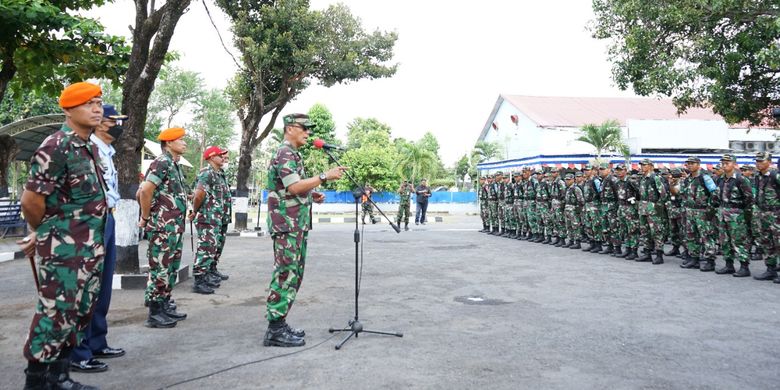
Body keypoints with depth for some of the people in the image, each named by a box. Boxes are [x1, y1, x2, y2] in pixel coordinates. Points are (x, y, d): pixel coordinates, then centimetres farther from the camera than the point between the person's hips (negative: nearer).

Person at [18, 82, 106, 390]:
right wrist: (42, 232, 3)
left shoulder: (90, 147, 12)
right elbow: (31, 201, -16)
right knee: (56, 315, -1)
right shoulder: (56, 147, -15)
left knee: (78, 313, 14)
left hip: (91, 247, 8)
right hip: (64, 249, -8)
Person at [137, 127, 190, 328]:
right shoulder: (161, 162, -14)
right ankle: (155, 313, 4)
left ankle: (165, 306, 25)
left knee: (171, 268, 15)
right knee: (159, 269, -3)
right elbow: (145, 190, -23)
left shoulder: (174, 164, 15)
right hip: (162, 227, -10)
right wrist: (146, 217, -14)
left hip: (174, 227, 10)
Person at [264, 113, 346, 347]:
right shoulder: (285, 154, -12)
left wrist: (312, 195, 13)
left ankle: (280, 324, 18)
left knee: (293, 275, 12)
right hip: (287, 224, -10)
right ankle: (275, 330, -3)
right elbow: (294, 187, -24)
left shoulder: (293, 154, 20)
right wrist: (325, 177, -22)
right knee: (285, 275, -8)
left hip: (297, 225, 10)